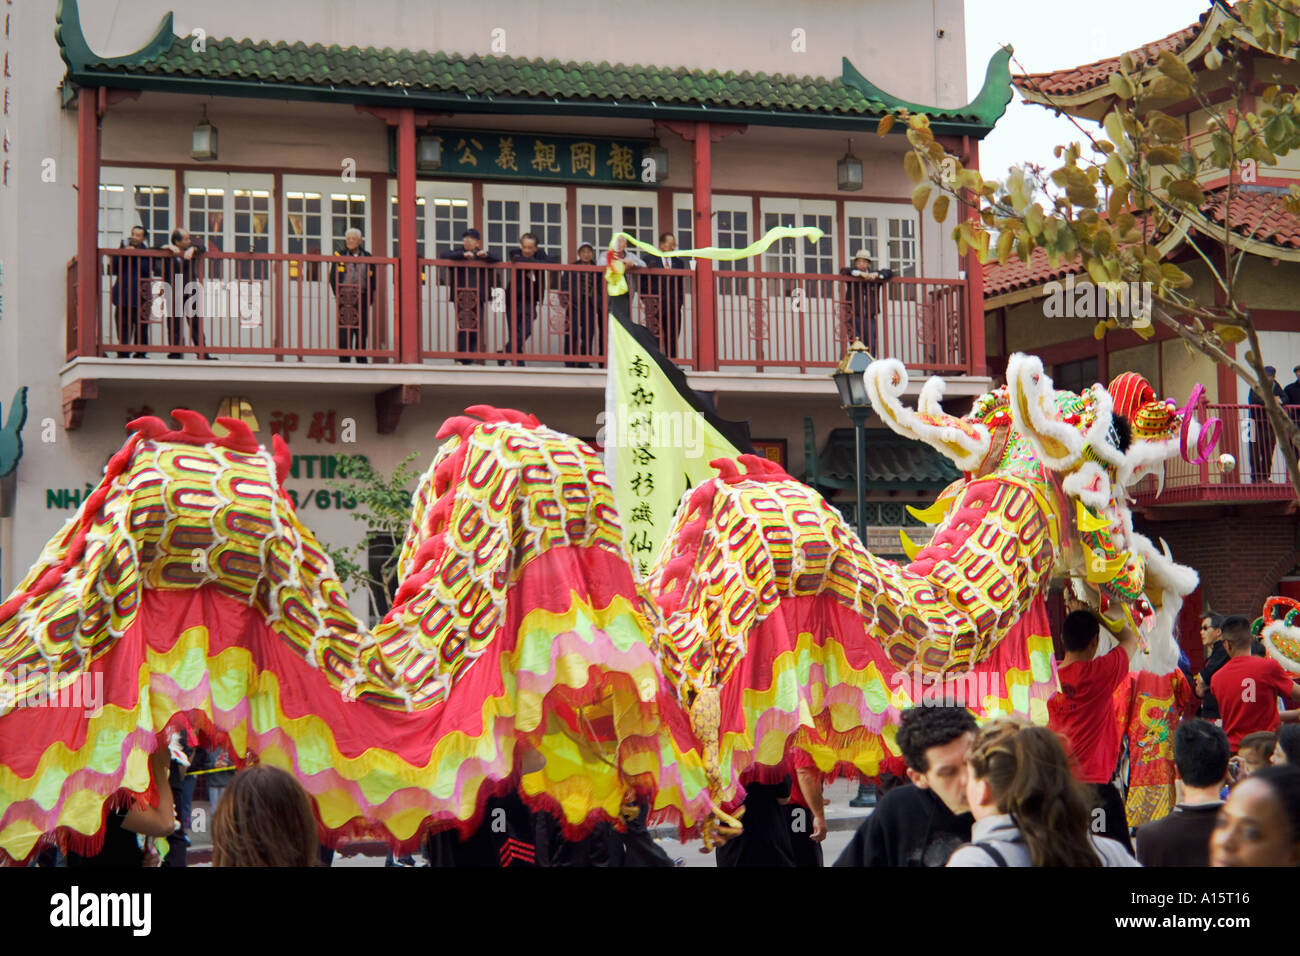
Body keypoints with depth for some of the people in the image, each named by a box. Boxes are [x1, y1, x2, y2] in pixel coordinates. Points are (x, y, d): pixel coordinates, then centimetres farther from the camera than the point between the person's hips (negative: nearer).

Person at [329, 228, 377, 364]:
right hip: (345, 297, -2)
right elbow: (333, 277, 4)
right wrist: (337, 294, -7)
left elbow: (372, 278, 13)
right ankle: (344, 360, -4)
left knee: (362, 330, 3)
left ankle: (362, 360, 10)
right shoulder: (340, 255, 6)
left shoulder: (367, 257, 10)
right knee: (344, 332, -6)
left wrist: (370, 297, 2)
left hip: (362, 298, 2)